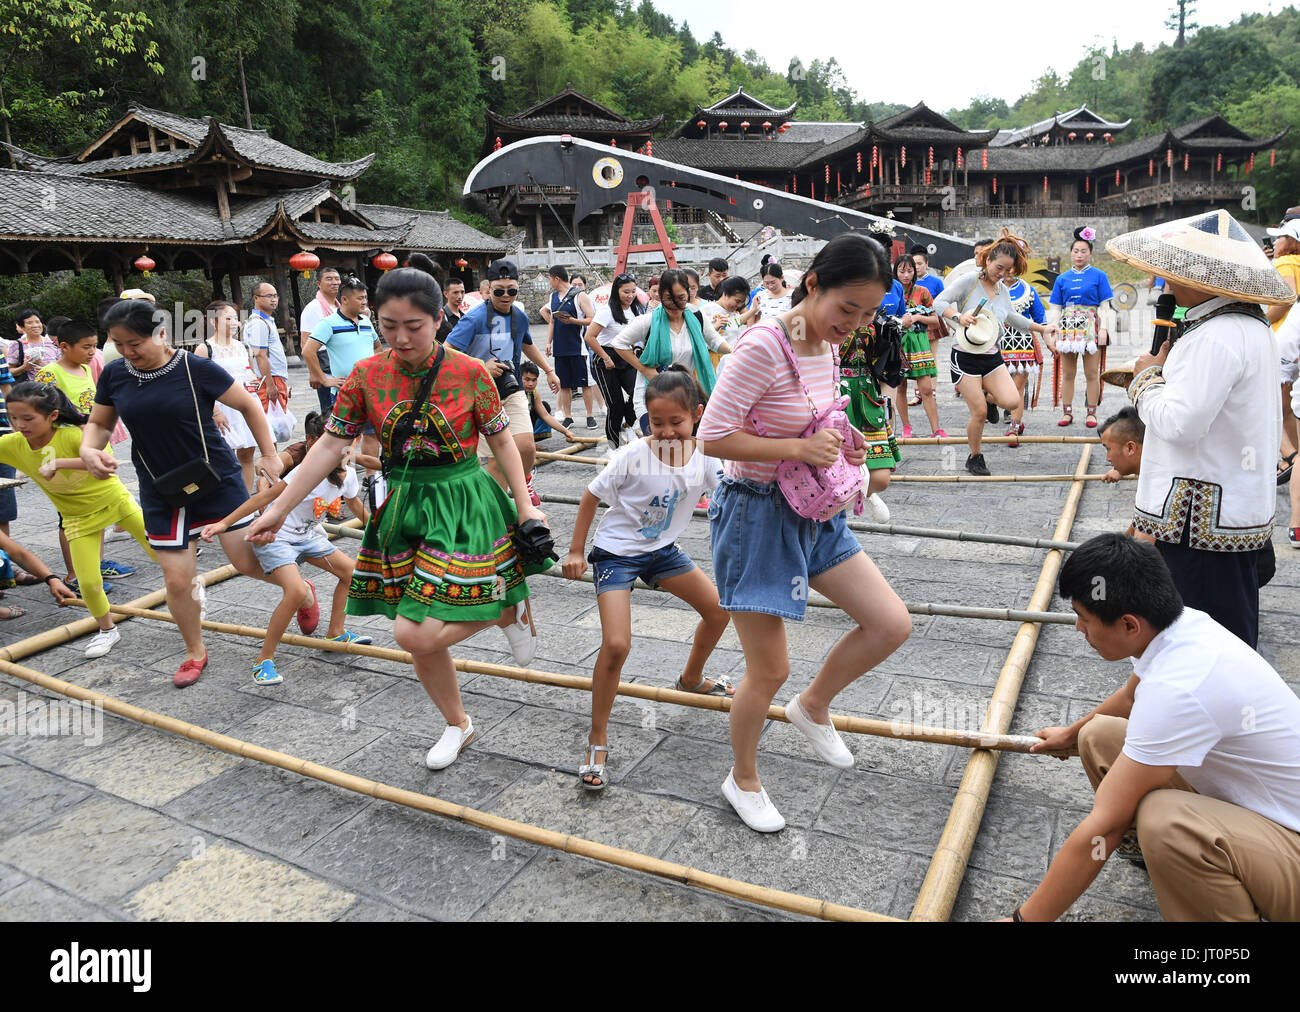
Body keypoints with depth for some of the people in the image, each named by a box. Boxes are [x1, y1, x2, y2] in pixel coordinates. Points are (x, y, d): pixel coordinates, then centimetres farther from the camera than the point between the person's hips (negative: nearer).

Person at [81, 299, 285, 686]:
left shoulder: (196, 369, -14)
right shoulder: (114, 375, -1)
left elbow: (249, 405, -4)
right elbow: (99, 423, 12)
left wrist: (269, 455, -5)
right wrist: (89, 450, -10)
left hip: (217, 479, -3)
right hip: (160, 491, 4)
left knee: (247, 561, -3)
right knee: (176, 578, 4)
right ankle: (195, 654, 26)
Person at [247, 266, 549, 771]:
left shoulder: (469, 372, -10)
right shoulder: (367, 376, -3)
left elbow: (502, 441, -1)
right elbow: (329, 447, 0)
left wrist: (524, 505, -4)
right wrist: (278, 509, -2)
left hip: (461, 506, -4)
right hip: (403, 507, 4)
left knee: (416, 634, -15)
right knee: (421, 639, 12)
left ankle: (509, 611, 10)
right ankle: (457, 724, 36)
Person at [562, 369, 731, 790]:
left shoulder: (704, 458, -10)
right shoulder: (633, 456, -23)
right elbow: (592, 496, -12)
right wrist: (575, 551, -8)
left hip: (661, 550, 6)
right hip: (616, 552, -6)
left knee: (719, 609, 10)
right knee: (616, 644, -19)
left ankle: (691, 679, 39)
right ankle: (597, 741, 0)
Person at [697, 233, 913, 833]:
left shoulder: (826, 345, 3)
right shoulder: (763, 346, -23)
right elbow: (712, 437, -23)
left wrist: (837, 447, -2)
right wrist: (798, 449, -26)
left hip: (813, 511, 8)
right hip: (756, 513, -8)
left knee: (892, 624, 5)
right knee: (769, 670, 2)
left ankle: (813, 706, 30)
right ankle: (743, 781, 30)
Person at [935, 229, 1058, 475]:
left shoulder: (1002, 289, 11)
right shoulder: (969, 280, -9)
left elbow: (1011, 316, 27)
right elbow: (939, 302, -17)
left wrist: (1041, 328, 27)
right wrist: (958, 316, -34)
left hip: (992, 356, 6)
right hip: (966, 356, -5)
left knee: (1010, 401, -14)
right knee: (979, 413, -6)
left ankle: (987, 397, 21)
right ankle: (975, 458, 16)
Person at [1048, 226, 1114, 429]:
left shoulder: (1099, 276, 5)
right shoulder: (1062, 279, 11)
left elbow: (1104, 306, 2)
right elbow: (1056, 309, 10)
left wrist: (1103, 329, -9)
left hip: (1090, 327, -2)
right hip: (1067, 328, 2)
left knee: (1092, 373, -1)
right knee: (1067, 373, 5)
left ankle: (1091, 413, 4)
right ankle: (1067, 412, 11)